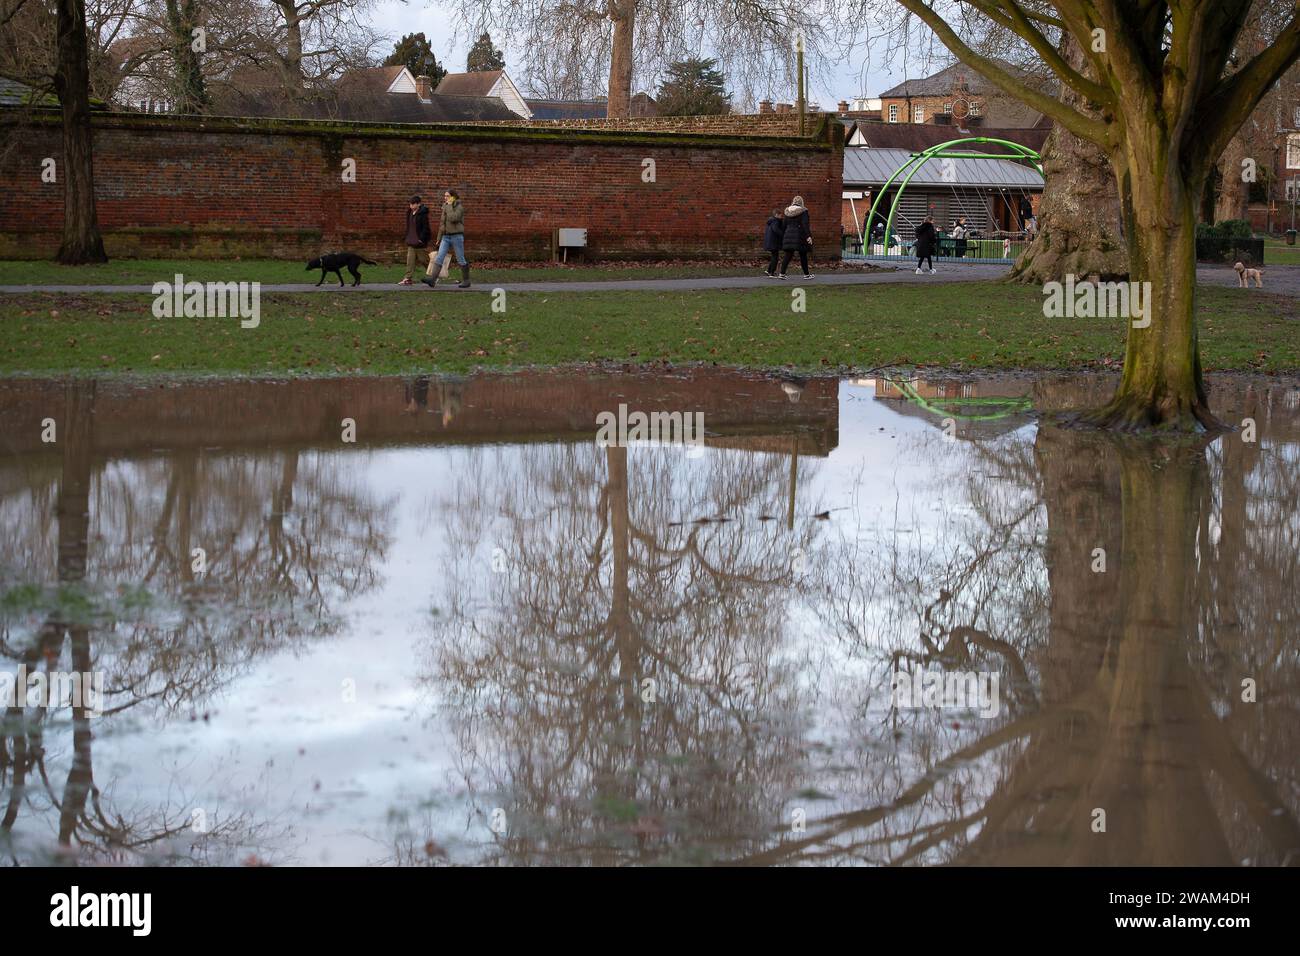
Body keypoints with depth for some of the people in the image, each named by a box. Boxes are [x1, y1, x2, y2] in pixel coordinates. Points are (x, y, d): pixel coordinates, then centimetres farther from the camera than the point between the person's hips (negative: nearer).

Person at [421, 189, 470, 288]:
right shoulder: (445, 207, 15)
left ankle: (466, 281, 14)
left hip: (457, 236, -6)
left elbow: (453, 218, -25)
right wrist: (439, 238, 19)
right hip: (446, 237, 6)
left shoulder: (459, 207, -7)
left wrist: (449, 206, -14)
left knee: (461, 260, 2)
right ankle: (432, 279, -17)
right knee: (439, 258, -8)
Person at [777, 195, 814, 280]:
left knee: (788, 255, 4)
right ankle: (806, 274, 12)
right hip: (800, 236, -4)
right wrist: (808, 236, -21)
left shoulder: (788, 211, 9)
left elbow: (784, 225, 12)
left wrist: (783, 236, 19)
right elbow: (805, 224, -17)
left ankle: (782, 274, -5)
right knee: (803, 255, 5)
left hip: (789, 234, 4)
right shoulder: (803, 211, -7)